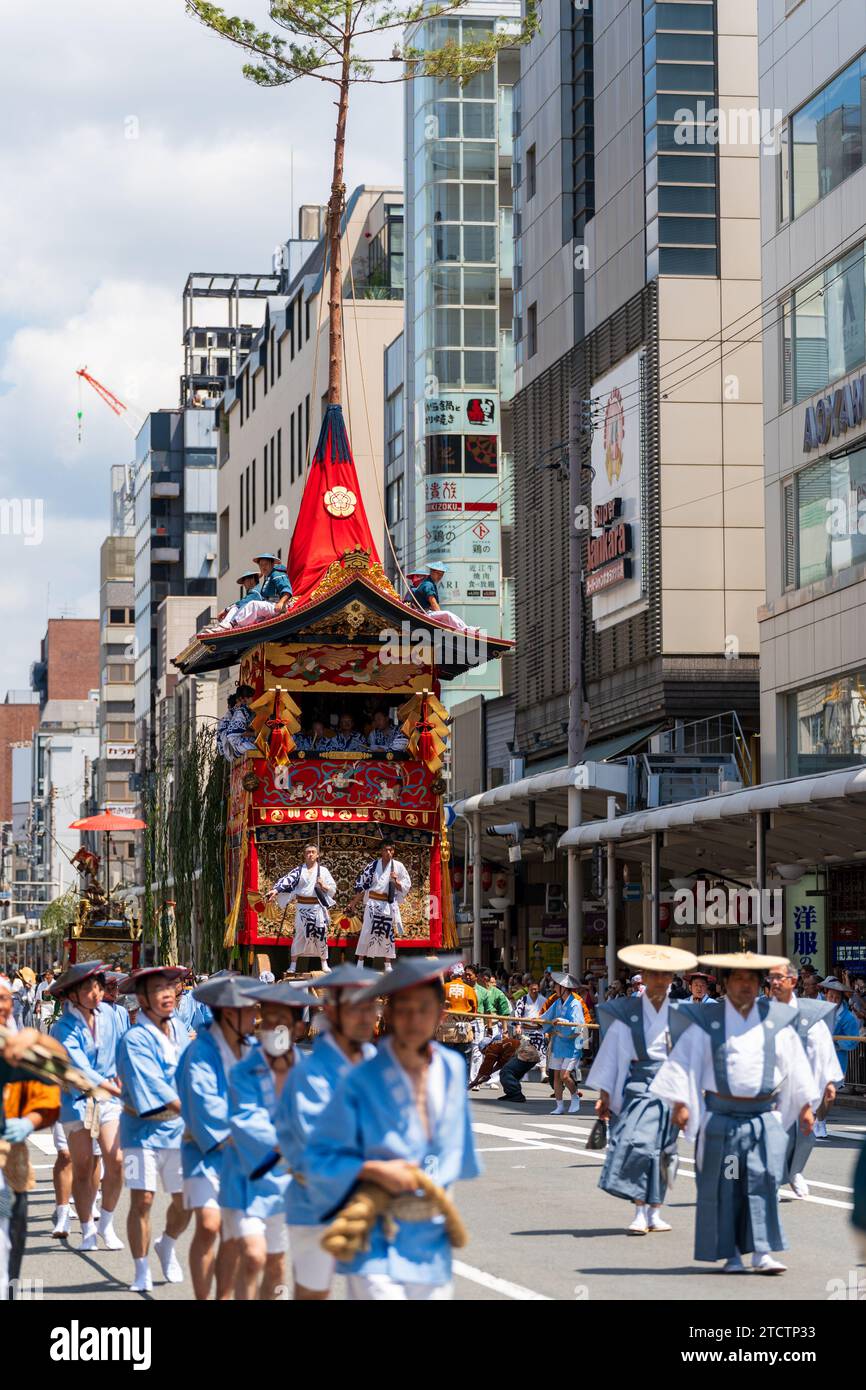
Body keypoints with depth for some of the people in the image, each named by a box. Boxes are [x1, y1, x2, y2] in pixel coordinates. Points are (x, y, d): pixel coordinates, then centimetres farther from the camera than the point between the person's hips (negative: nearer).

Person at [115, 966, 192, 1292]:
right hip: (144, 1129, -5)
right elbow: (154, 1088, -22)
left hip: (179, 1129, 5)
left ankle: (166, 1247, 37)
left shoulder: (180, 1028, 6)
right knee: (142, 1200, -8)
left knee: (184, 1201, 8)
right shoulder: (135, 1039, -15)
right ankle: (141, 1272, 5)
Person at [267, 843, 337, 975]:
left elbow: (333, 889, 4)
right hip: (302, 907, 0)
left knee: (321, 934, 3)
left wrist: (324, 886, -18)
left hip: (318, 907, 0)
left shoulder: (323, 870, 3)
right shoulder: (299, 870, 2)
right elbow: (287, 880, -13)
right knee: (299, 934, 0)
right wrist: (275, 890, -29)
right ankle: (293, 964, 5)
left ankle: (324, 964, 16)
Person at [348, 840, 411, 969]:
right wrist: (354, 902, 2)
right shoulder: (373, 865, 0)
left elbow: (406, 886, 5)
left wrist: (396, 881, -15)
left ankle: (388, 965, 16)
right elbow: (361, 884, 3)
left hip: (389, 904, 1)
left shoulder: (398, 866, 1)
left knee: (388, 933, 7)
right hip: (373, 902, -1)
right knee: (367, 931, -5)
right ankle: (360, 963, 0)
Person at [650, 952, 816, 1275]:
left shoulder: (776, 1021, 7)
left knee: (764, 1182, -10)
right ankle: (731, 1255, 10)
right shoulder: (706, 1022, 1)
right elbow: (684, 1061, 1)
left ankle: (762, 1252, -8)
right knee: (724, 1187, 2)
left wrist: (805, 1106, 15)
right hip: (721, 1117, -1)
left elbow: (795, 1065, 14)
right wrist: (680, 1103, -7)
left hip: (764, 1118, 1)